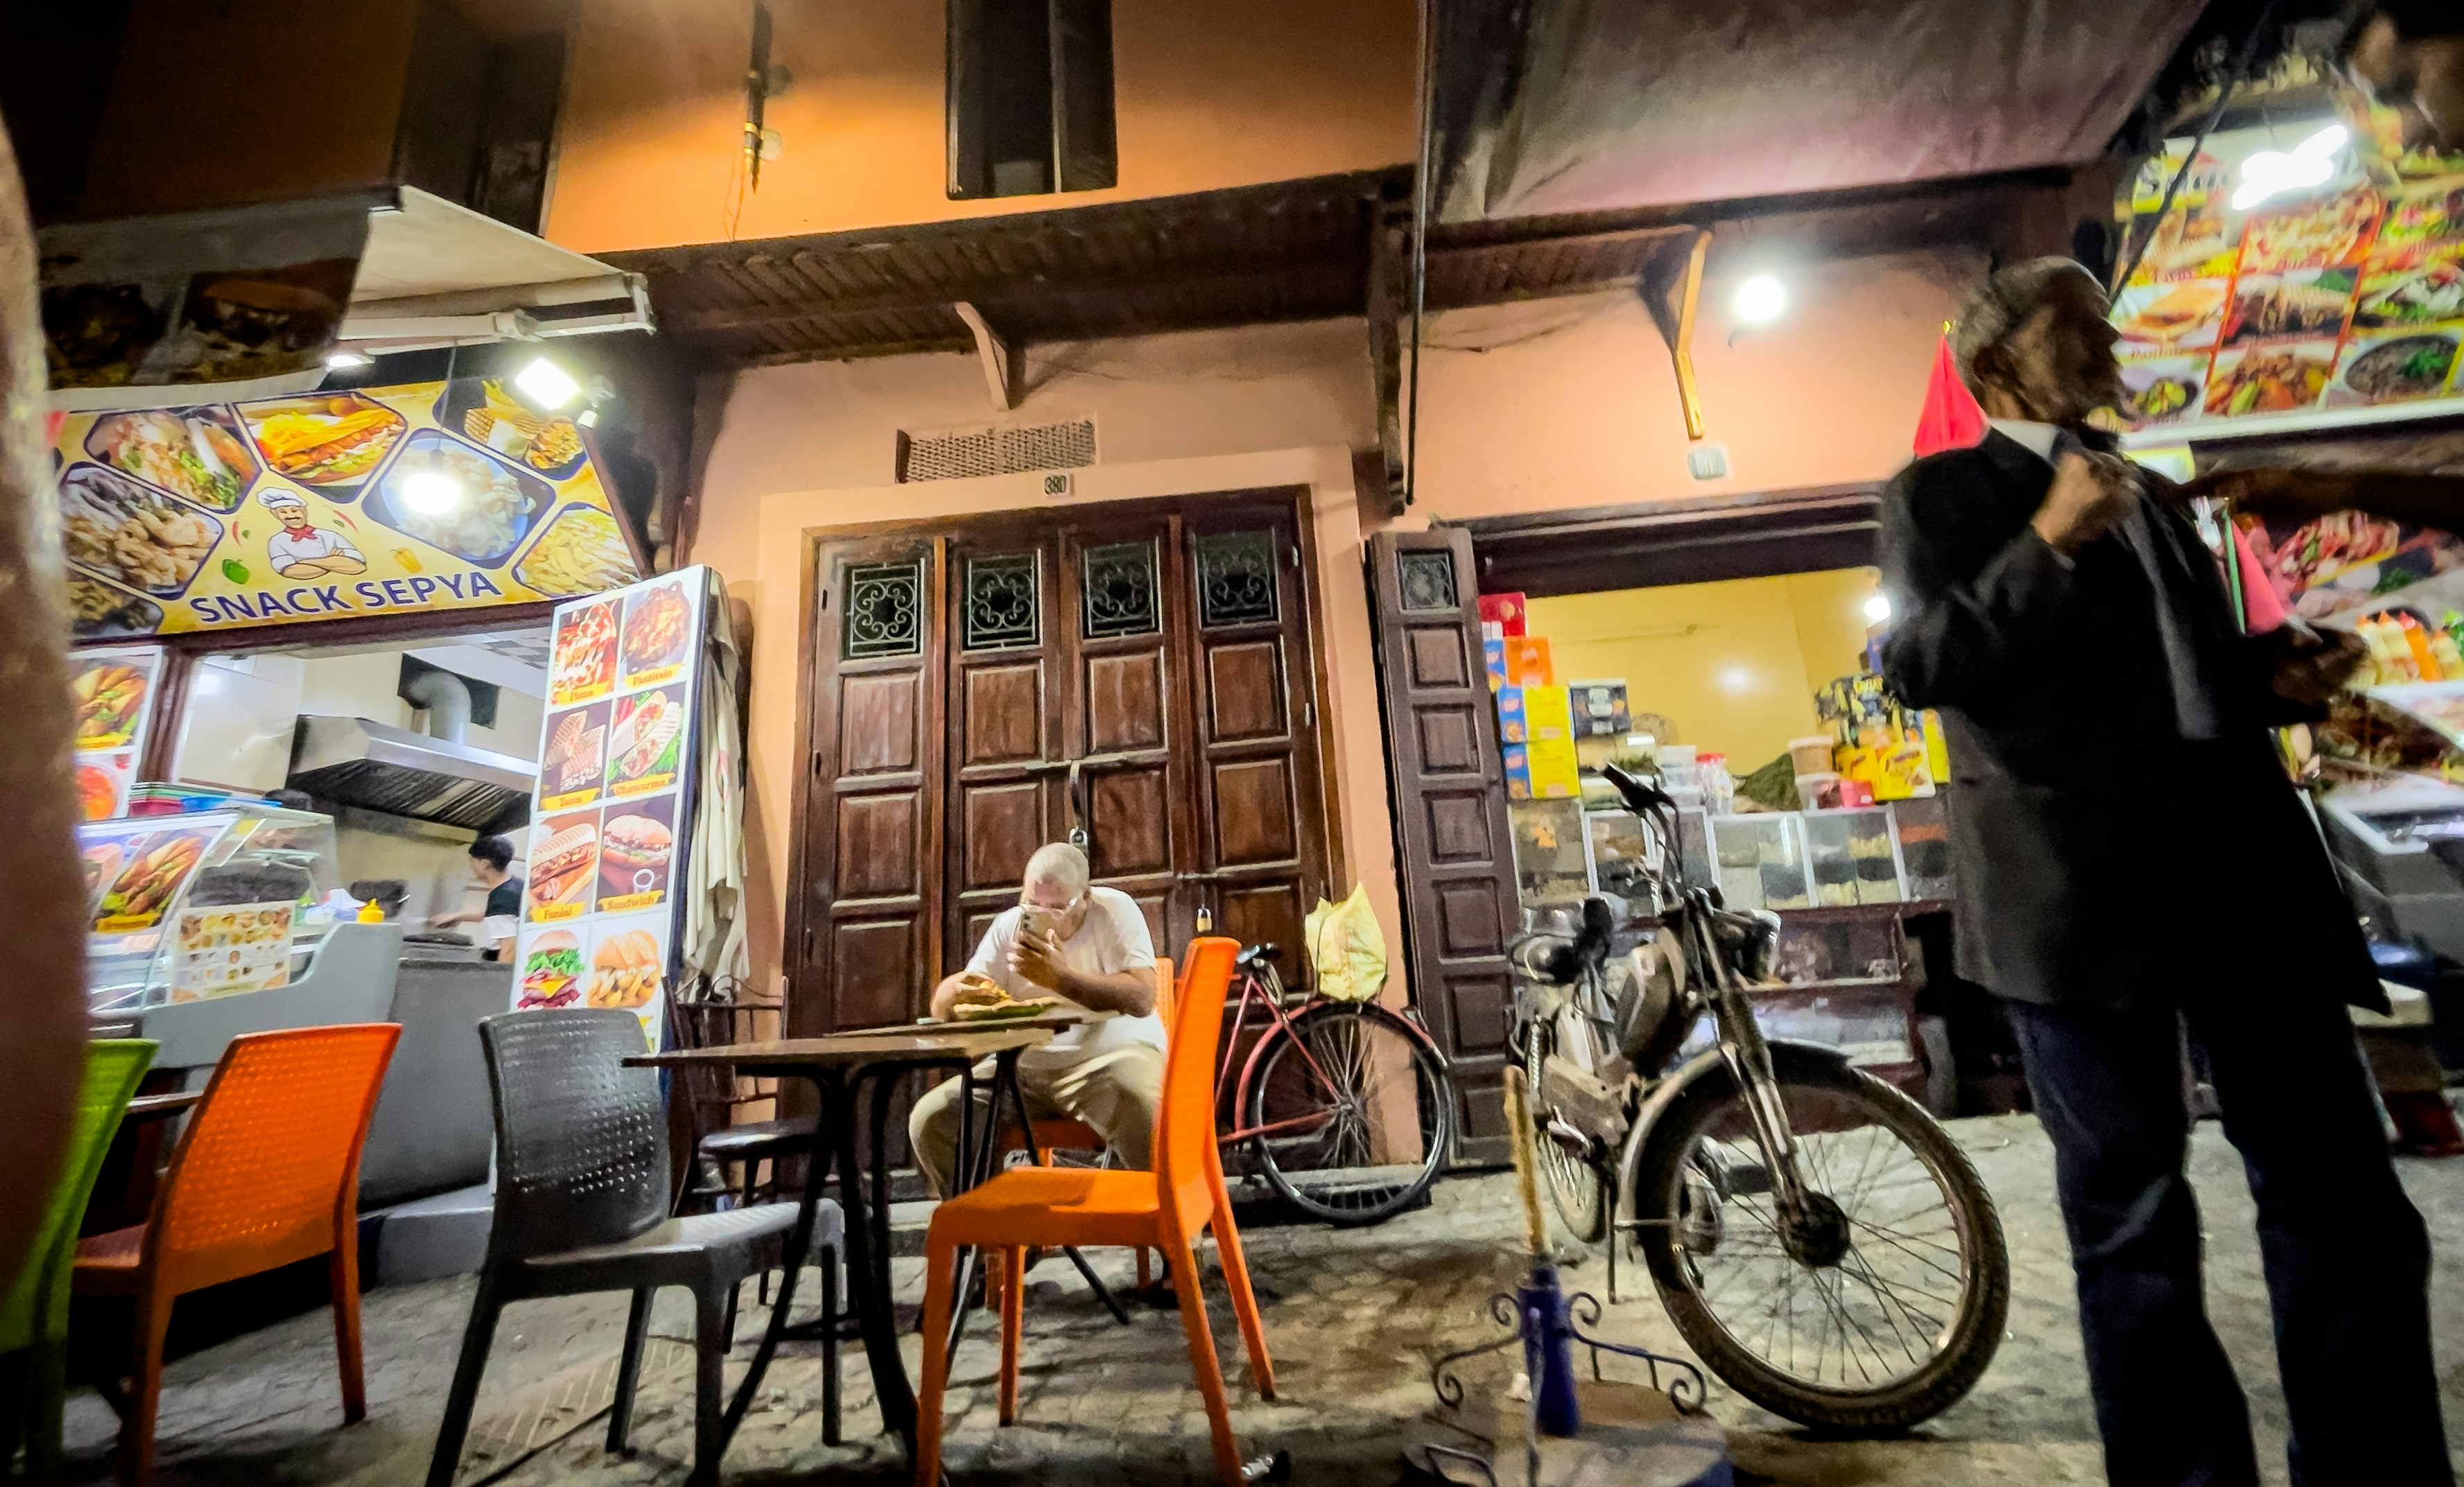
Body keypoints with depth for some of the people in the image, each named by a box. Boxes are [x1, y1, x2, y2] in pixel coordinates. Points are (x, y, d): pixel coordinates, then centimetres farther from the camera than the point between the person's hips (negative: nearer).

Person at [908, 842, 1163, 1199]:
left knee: (1149, 1124, -34)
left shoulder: (1115, 910, -7)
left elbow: (1142, 999, -20)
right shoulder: (1009, 925, 6)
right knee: (930, 1121, -10)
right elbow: (941, 1004, 3)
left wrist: (1060, 977, -26)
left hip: (1111, 1055, -4)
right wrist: (956, 990, -22)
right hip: (1026, 1066, 5)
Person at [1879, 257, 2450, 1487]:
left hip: (2239, 860, 7)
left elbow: (2198, 669, 29)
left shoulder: (2149, 497, 24)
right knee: (2130, 1213, 4)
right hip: (2074, 881, -6)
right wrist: (2046, 546, -15)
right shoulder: (1941, 493, 4)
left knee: (2342, 1195, 8)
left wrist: (2277, 674, 8)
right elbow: (1915, 665, -8)